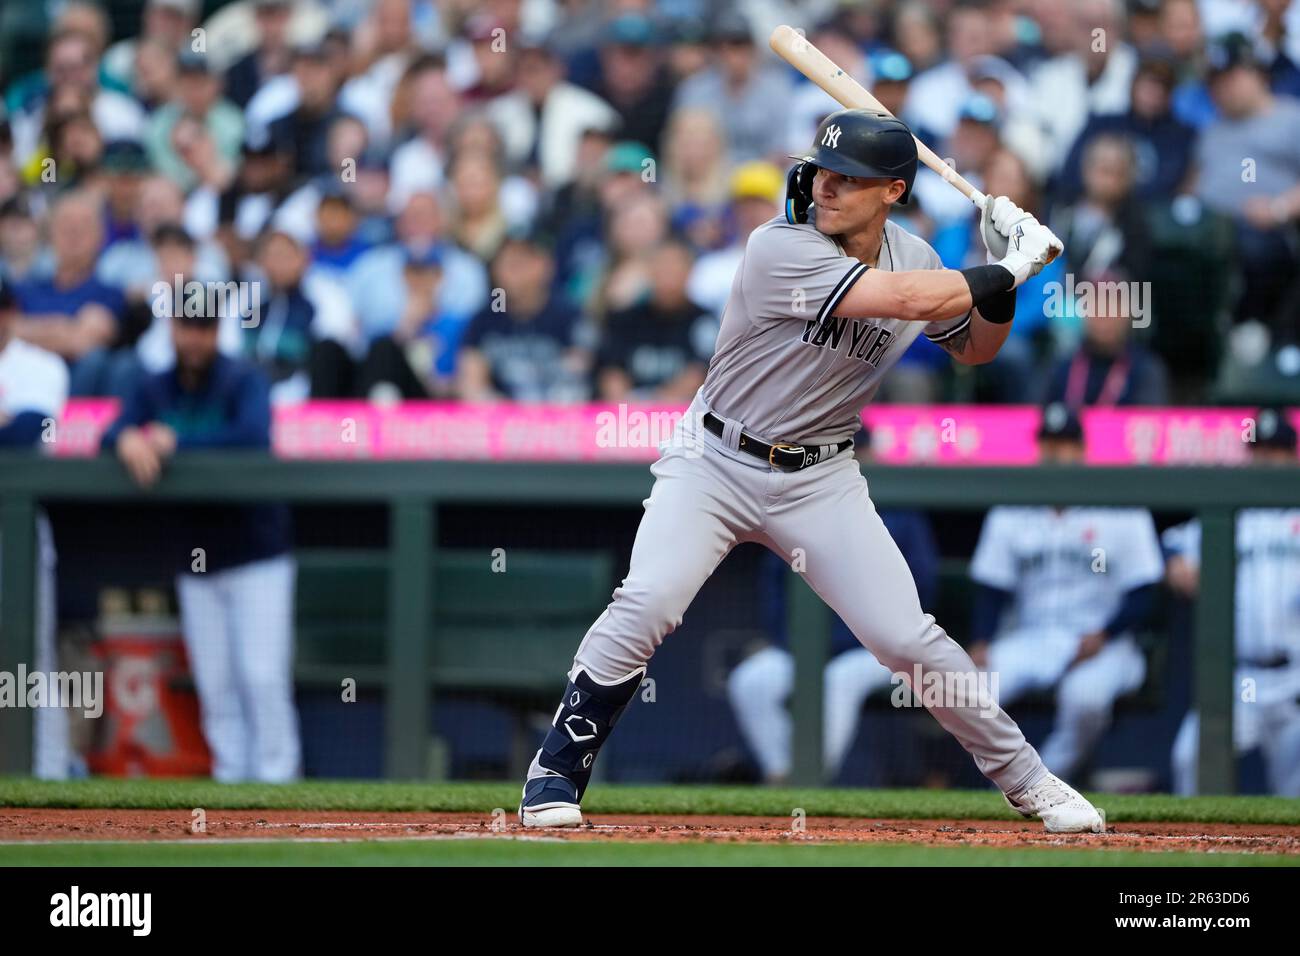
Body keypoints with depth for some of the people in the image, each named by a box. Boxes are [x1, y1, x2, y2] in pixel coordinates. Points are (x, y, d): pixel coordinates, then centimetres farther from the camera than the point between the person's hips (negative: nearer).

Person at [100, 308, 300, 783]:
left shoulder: (244, 381, -6)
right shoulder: (154, 389, 10)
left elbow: (255, 436, -24)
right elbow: (109, 435, 1)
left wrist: (177, 442, -23)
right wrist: (127, 439, -23)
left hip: (256, 552, -5)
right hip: (195, 560, 5)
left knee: (263, 676, -11)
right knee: (214, 685, 3)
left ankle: (275, 775, -5)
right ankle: (229, 776, 9)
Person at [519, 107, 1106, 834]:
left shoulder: (912, 255, 0)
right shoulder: (782, 249, -21)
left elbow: (974, 347, 15)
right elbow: (907, 299, -30)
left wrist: (1006, 275, -3)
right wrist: (1011, 269, -20)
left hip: (819, 481, 4)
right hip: (714, 464, -4)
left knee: (908, 638, -4)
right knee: (647, 605, -24)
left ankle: (1026, 779, 12)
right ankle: (556, 772, -8)